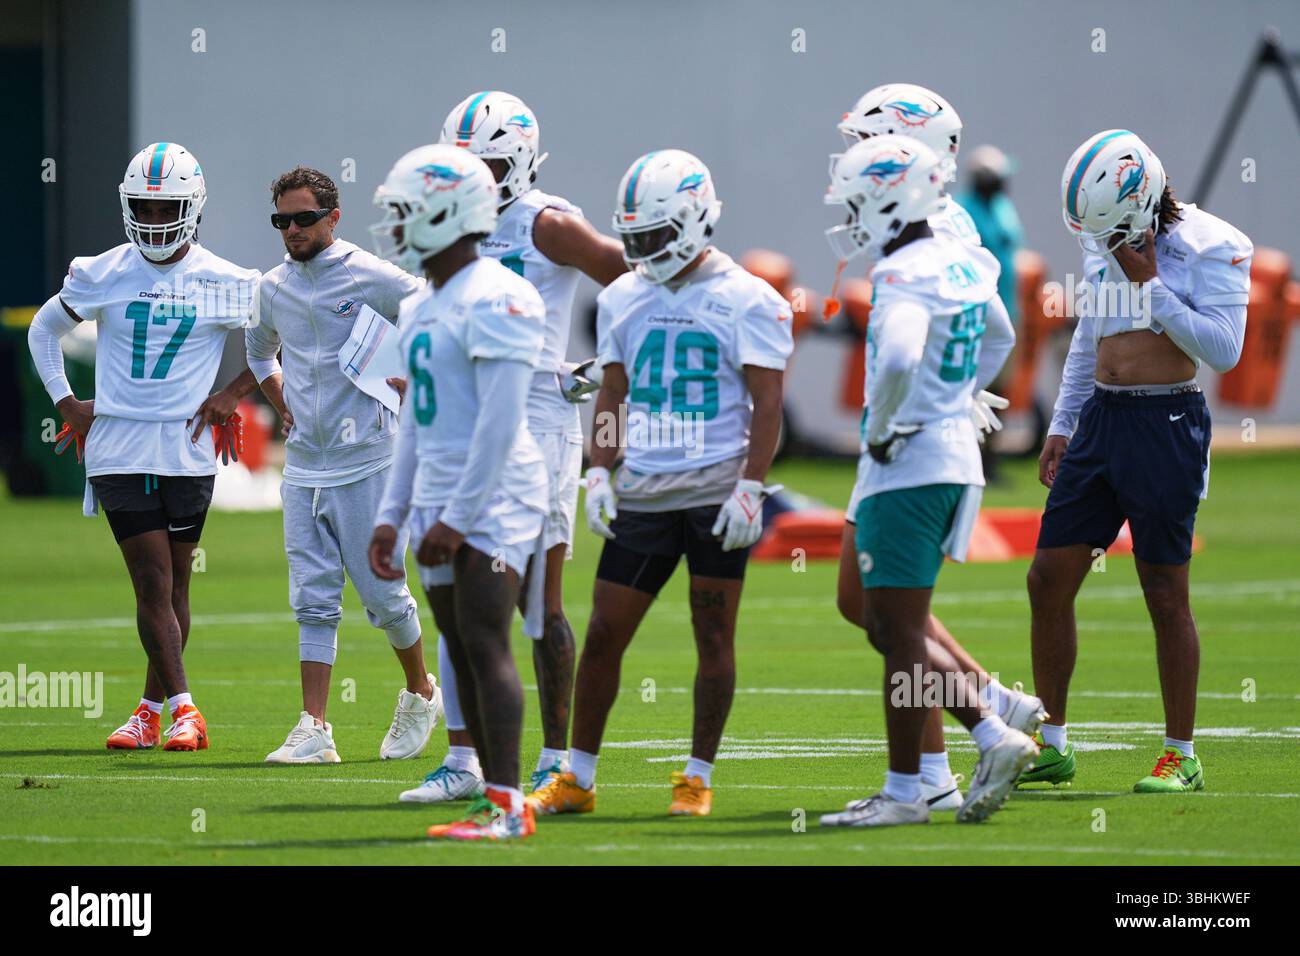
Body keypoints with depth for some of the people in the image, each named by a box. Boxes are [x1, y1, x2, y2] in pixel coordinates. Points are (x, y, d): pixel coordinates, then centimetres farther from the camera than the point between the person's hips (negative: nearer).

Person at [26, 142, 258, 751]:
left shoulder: (223, 283, 0)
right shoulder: (100, 277, 1)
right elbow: (44, 330, 17)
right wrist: (66, 403, 11)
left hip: (188, 448, 0)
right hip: (117, 447, 0)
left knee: (172, 584, 6)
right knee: (153, 583, -7)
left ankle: (152, 709, 17)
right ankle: (181, 707, -8)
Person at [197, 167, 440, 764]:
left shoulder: (373, 279, -9)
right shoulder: (273, 289, 9)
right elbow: (259, 353, 30)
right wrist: (280, 401, 14)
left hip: (364, 464, -5)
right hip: (302, 466, 5)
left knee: (382, 592, 0)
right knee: (314, 601, 1)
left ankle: (420, 693, 24)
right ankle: (314, 730, -1)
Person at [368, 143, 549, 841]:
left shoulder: (495, 300, -14)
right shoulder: (421, 308, 16)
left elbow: (499, 420, -19)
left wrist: (459, 517, -20)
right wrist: (391, 514, 18)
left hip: (494, 496, -9)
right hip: (440, 498, 9)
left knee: (484, 642, -14)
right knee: (462, 652, 7)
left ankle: (507, 805, -16)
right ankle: (498, 801, 10)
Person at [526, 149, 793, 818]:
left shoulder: (745, 301, -5)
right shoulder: (624, 299, 11)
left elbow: (767, 405, -7)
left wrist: (750, 487, -15)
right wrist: (599, 472, 5)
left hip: (715, 492, -5)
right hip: (643, 495, 5)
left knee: (713, 637, 1)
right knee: (603, 635, 3)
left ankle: (697, 779, 8)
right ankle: (577, 778, 10)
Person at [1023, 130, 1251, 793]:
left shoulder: (1211, 246, -10)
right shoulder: (1101, 242, 10)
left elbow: (1222, 350, -15)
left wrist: (1151, 283, -16)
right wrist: (1062, 427, 22)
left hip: (1167, 424, -7)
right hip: (1100, 418, 7)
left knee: (1166, 593, -2)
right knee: (1049, 578, 3)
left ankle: (1181, 757, 8)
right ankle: (1051, 745, 13)